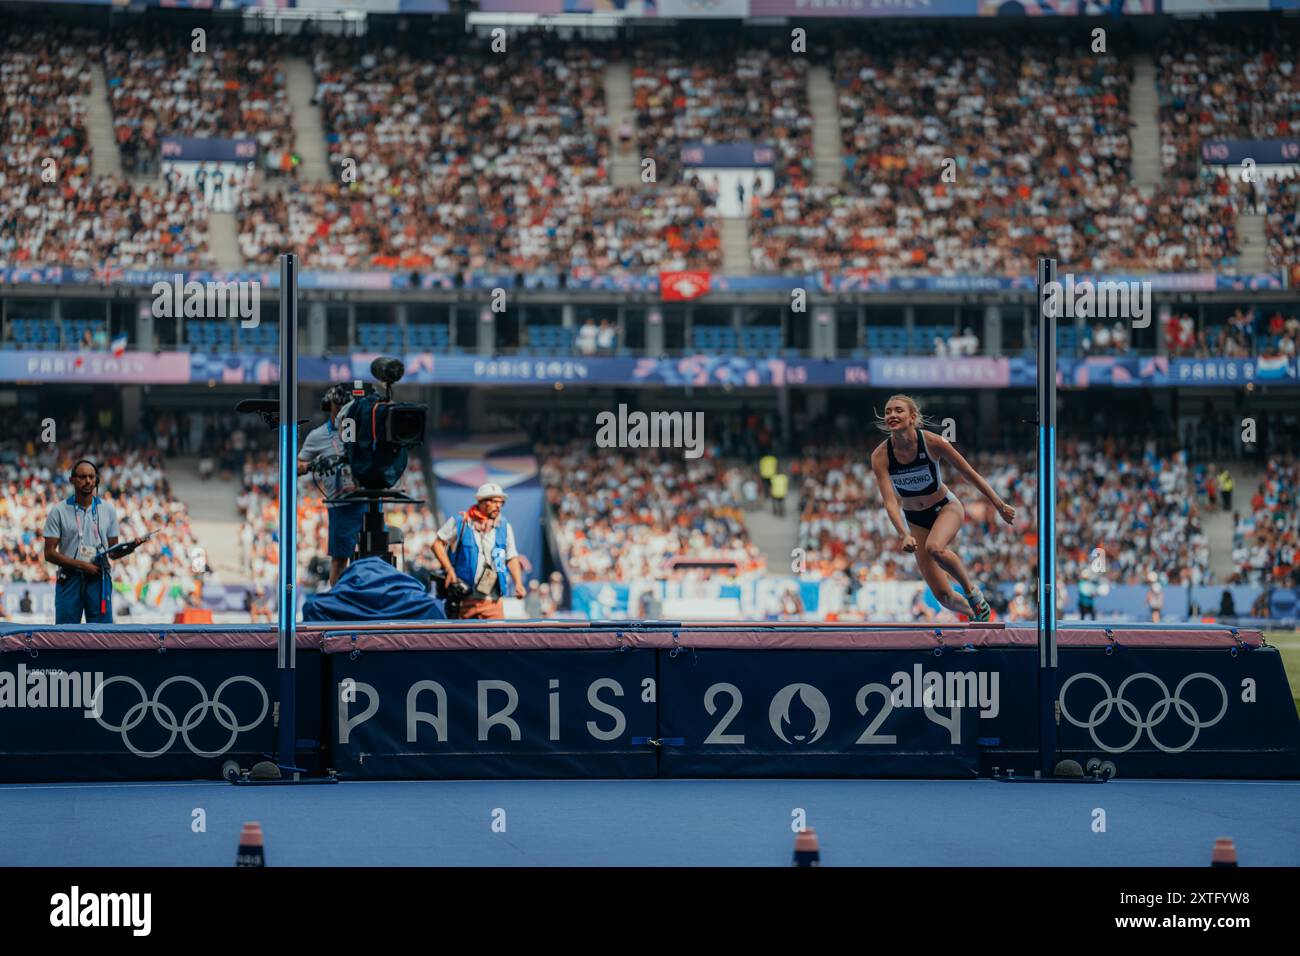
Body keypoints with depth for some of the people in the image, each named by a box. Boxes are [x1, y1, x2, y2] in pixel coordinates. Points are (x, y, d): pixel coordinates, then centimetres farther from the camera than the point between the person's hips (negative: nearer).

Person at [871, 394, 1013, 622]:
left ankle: (971, 588, -11)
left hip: (946, 507, -2)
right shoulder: (880, 456, -19)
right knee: (943, 595, -3)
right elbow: (890, 501, -24)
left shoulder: (933, 442, -21)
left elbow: (970, 474, -10)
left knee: (934, 547, -38)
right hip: (915, 519, 2)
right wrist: (904, 535, -41)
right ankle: (976, 616, 29)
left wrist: (1000, 506, -3)